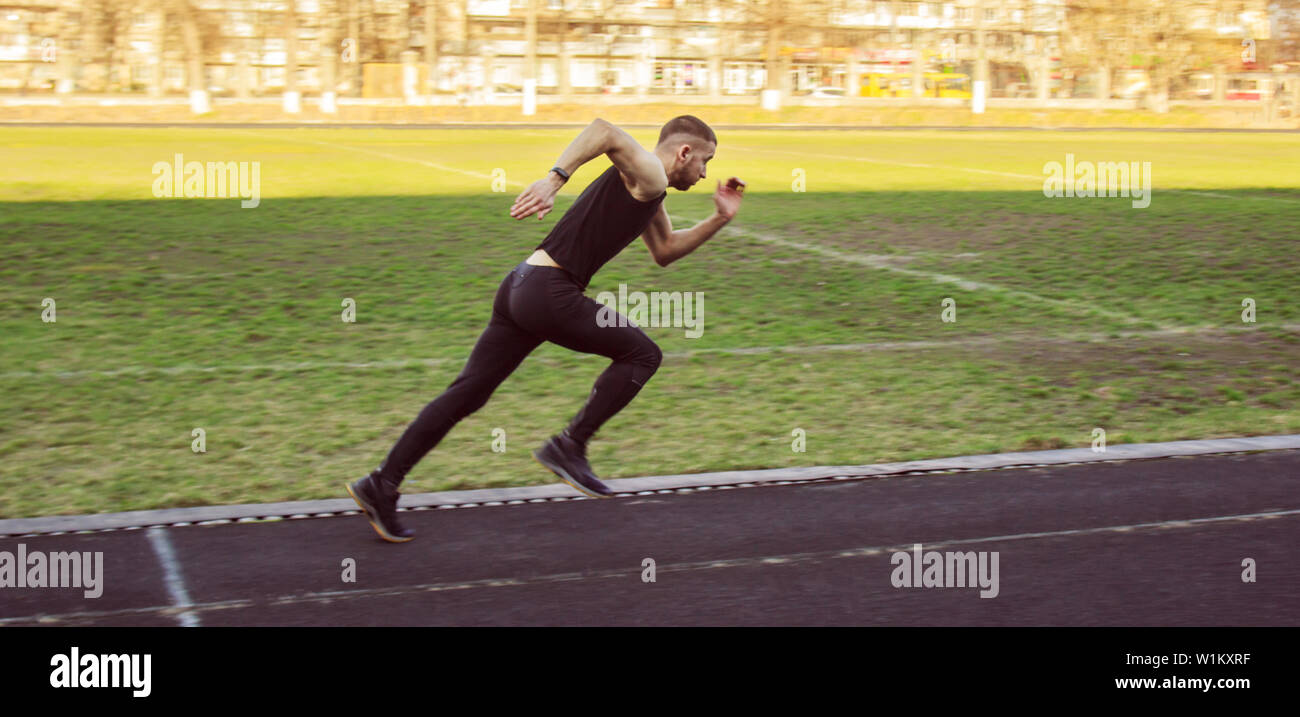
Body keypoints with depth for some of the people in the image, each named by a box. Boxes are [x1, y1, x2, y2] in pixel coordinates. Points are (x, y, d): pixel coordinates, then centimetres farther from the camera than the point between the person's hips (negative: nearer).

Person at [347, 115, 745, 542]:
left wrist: (719, 219, 29)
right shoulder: (648, 176, -6)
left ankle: (382, 486, 11)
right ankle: (569, 446, 1)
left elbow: (665, 252, 39)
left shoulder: (649, 193, 25)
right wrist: (555, 178, -35)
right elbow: (604, 130, -25)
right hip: (548, 292, -10)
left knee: (467, 394, 9)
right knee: (641, 355, 1)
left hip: (521, 287, 10)